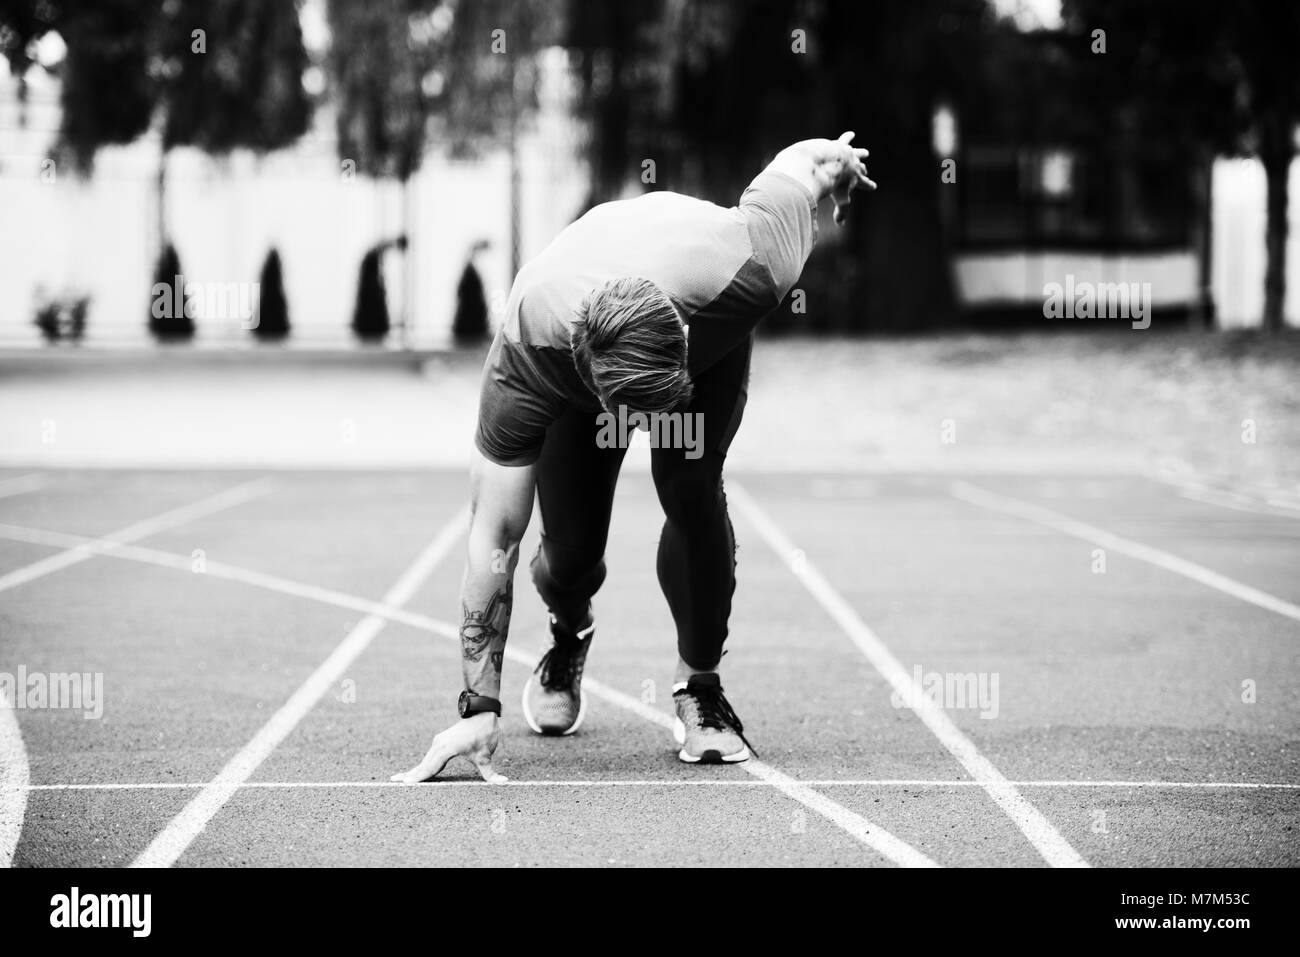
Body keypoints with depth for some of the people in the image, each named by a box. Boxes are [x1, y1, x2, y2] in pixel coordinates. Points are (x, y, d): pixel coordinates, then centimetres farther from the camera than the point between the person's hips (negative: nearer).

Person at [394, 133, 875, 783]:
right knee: (571, 549, -7)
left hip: (713, 335, 0)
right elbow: (493, 539, -38)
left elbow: (805, 159, -21)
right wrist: (480, 706, -40)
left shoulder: (746, 266, -45)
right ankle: (569, 635, 31)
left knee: (691, 490, -24)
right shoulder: (522, 356, -44)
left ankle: (699, 687, -4)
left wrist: (837, 161, 5)